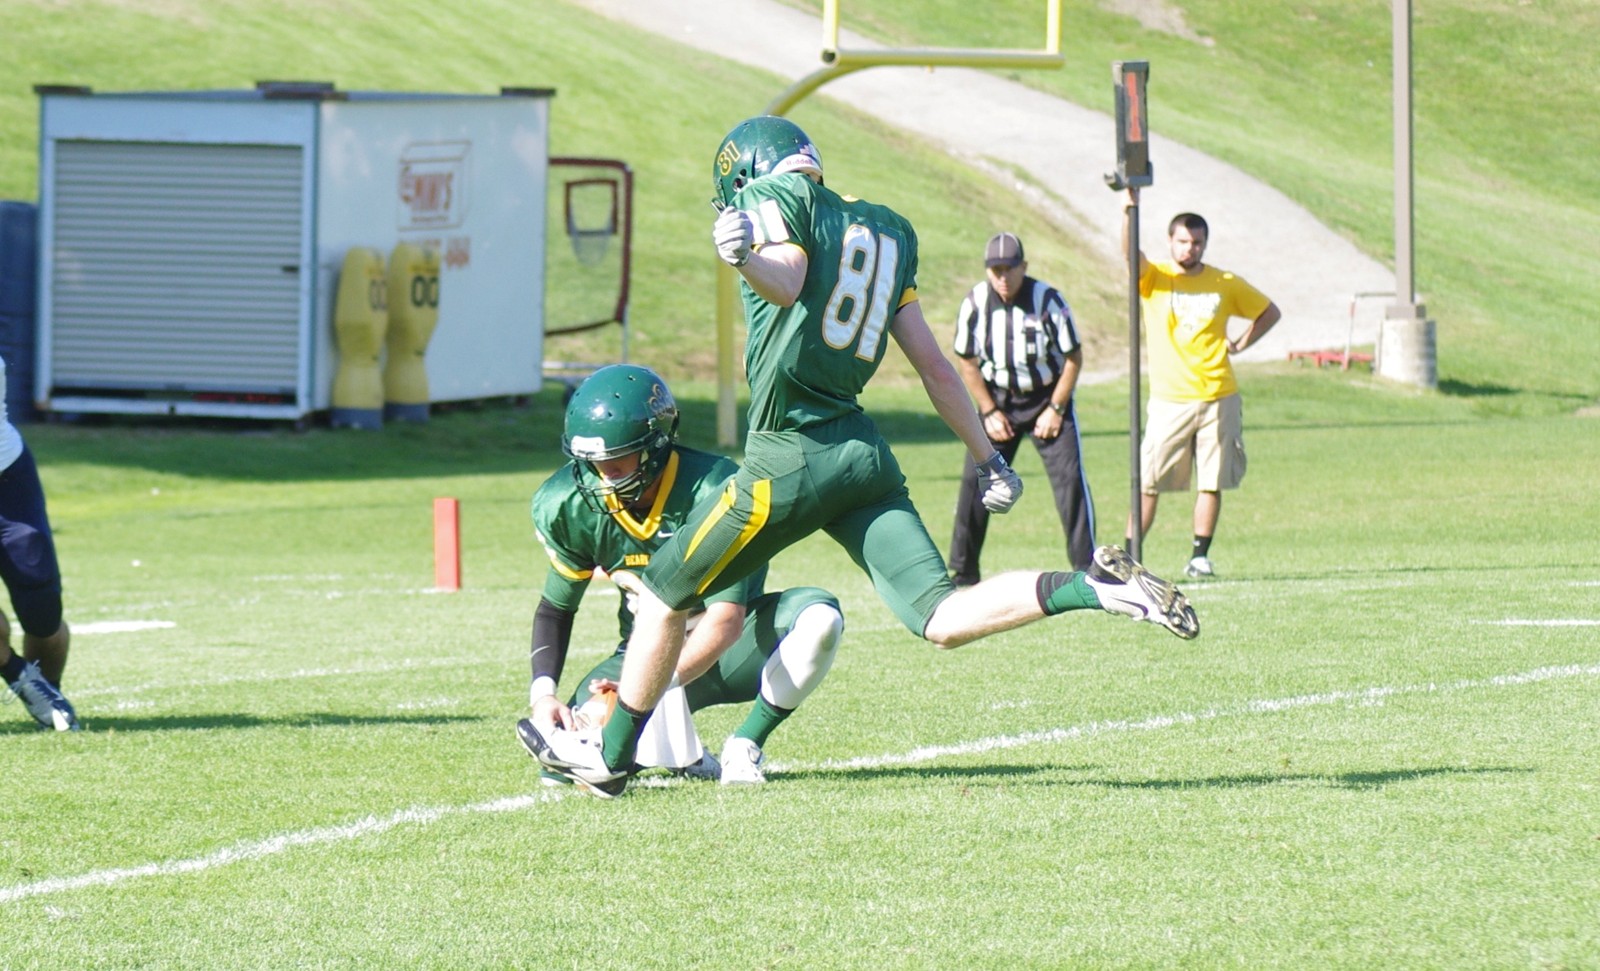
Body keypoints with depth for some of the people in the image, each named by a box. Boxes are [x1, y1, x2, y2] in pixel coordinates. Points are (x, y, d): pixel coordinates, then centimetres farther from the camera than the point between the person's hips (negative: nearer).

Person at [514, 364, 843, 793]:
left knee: (819, 615, -33)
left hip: (725, 649, -2)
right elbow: (557, 606, 3)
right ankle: (691, 759, 0)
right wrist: (543, 693, -14)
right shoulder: (570, 504, -13)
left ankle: (744, 747, -17)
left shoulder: (712, 489, -27)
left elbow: (726, 620, -32)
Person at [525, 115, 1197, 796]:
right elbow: (934, 365, 21)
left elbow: (789, 279, -22)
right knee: (942, 622, -4)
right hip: (866, 453, 6)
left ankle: (610, 754, 21)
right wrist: (987, 458, 26)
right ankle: (1094, 586, -23)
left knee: (665, 595, 12)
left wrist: (745, 255, -43)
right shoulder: (885, 233, 21)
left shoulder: (776, 198, 0)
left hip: (791, 456, -6)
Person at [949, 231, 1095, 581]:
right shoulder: (976, 303, -12)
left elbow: (1073, 357, -10)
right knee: (975, 479, -4)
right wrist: (989, 411, -4)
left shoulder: (1047, 300, -20)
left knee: (1069, 478, -13)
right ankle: (962, 571, 7)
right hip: (998, 398, 2)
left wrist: (1056, 409, -12)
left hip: (1047, 397, -2)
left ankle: (1088, 565, -7)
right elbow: (966, 362, 0)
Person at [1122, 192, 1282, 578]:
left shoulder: (1226, 284, 7)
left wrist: (1240, 344, 7)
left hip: (1218, 399, 2)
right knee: (1147, 482, -4)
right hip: (1169, 400, -2)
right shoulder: (1153, 278, 2)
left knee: (1211, 483, 2)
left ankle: (1200, 556, 11)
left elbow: (1270, 313, 20)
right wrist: (1130, 209, -35)